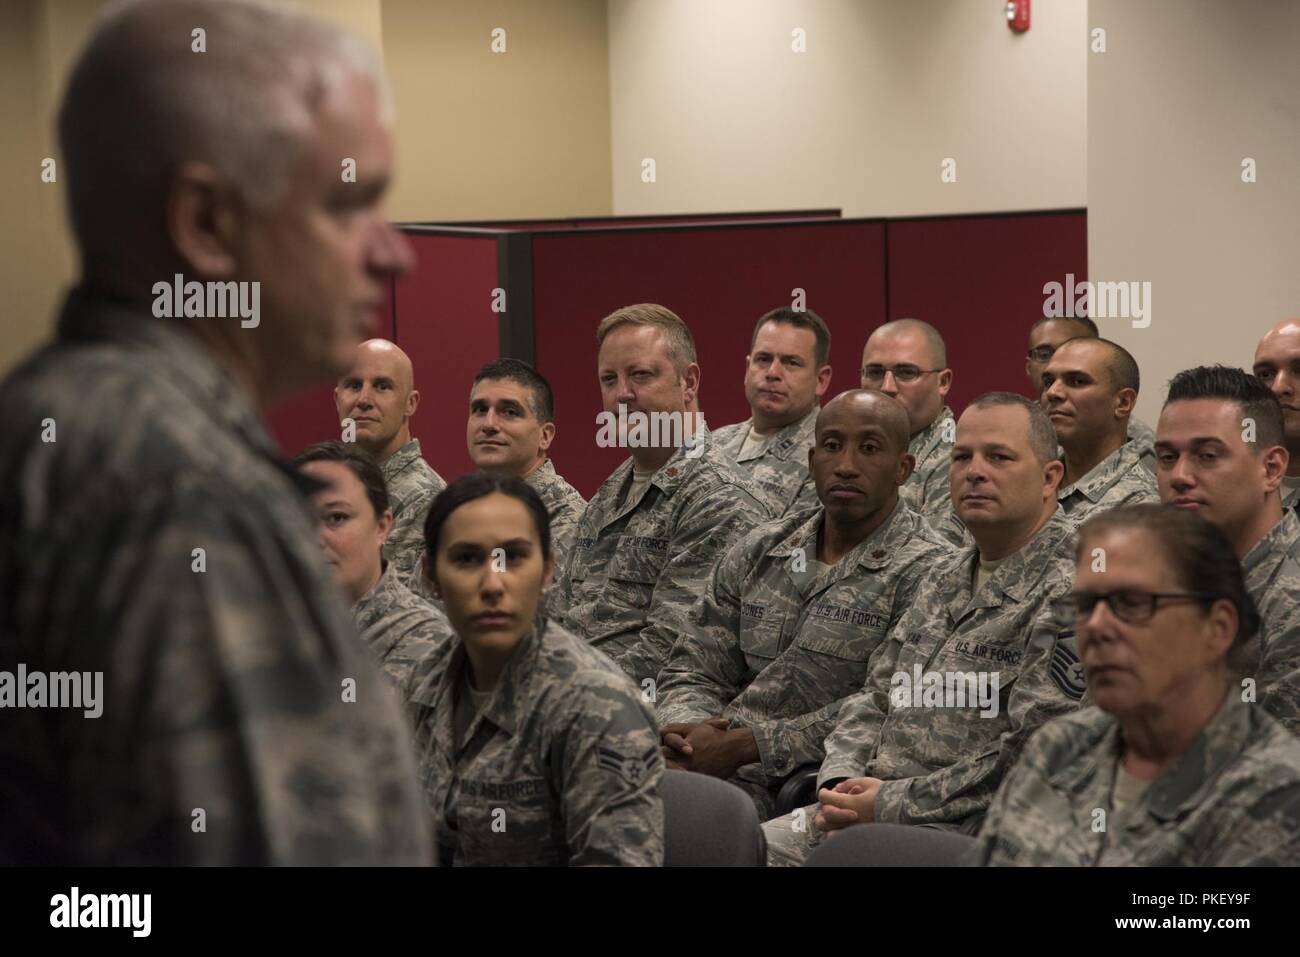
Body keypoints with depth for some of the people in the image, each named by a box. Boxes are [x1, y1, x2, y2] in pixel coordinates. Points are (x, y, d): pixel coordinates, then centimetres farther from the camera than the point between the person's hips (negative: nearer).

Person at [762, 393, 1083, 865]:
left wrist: (890, 804, -15)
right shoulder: (945, 578, 19)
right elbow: (876, 695, 21)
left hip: (961, 828, -8)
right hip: (868, 807, 8)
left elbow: (1029, 760, -19)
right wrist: (840, 782, 0)